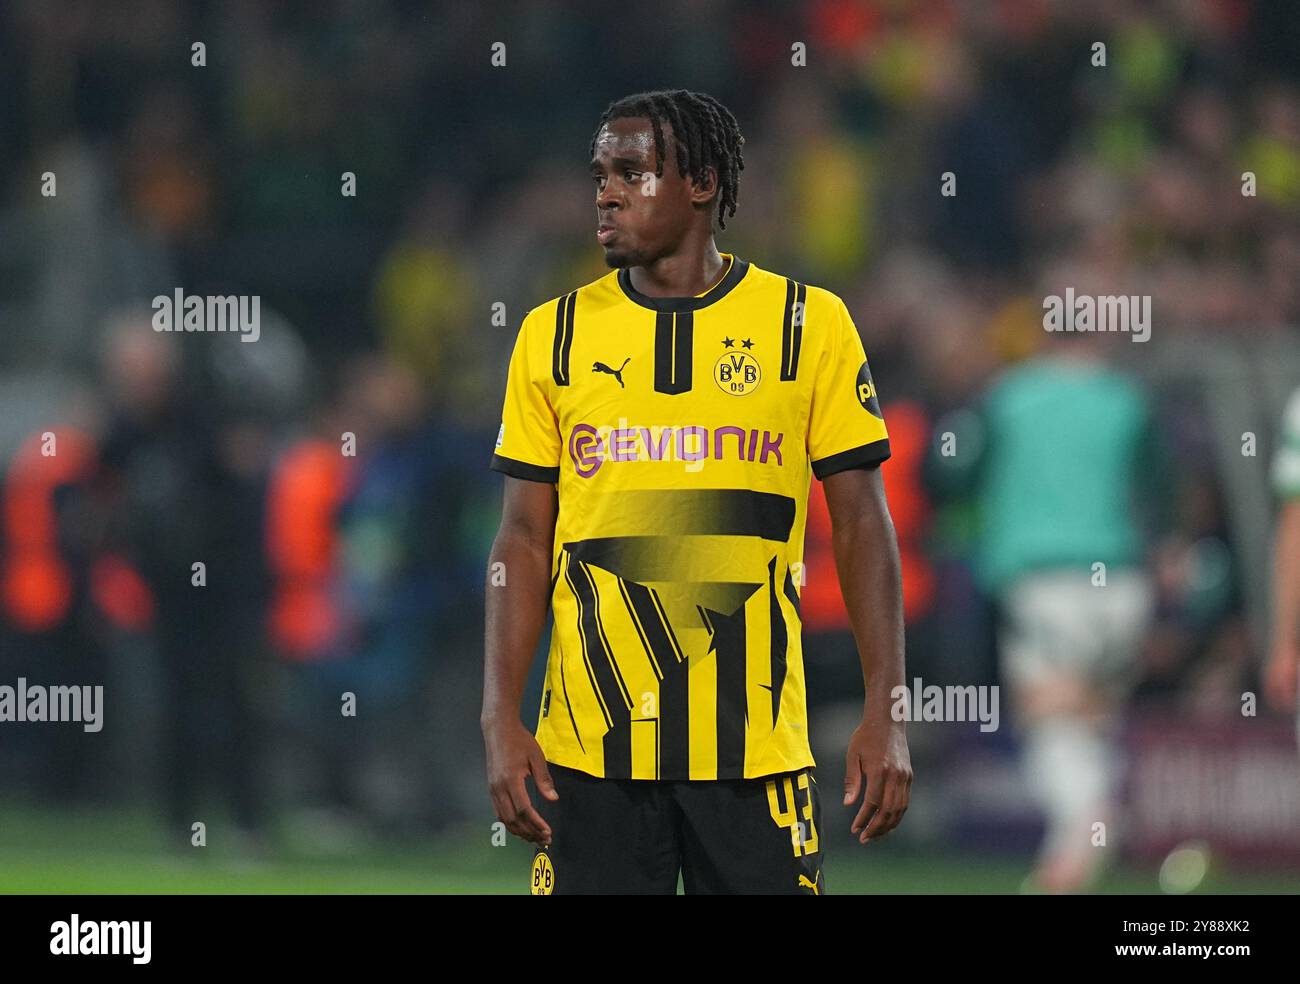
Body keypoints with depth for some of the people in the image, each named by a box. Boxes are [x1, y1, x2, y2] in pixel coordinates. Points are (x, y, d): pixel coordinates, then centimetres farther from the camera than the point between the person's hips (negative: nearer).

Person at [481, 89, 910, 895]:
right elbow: (526, 540, 8)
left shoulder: (810, 327, 3)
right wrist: (502, 720, -1)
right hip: (591, 749, 1)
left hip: (755, 750, -1)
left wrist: (886, 716, -4)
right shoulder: (555, 336, 8)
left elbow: (861, 525, 3)